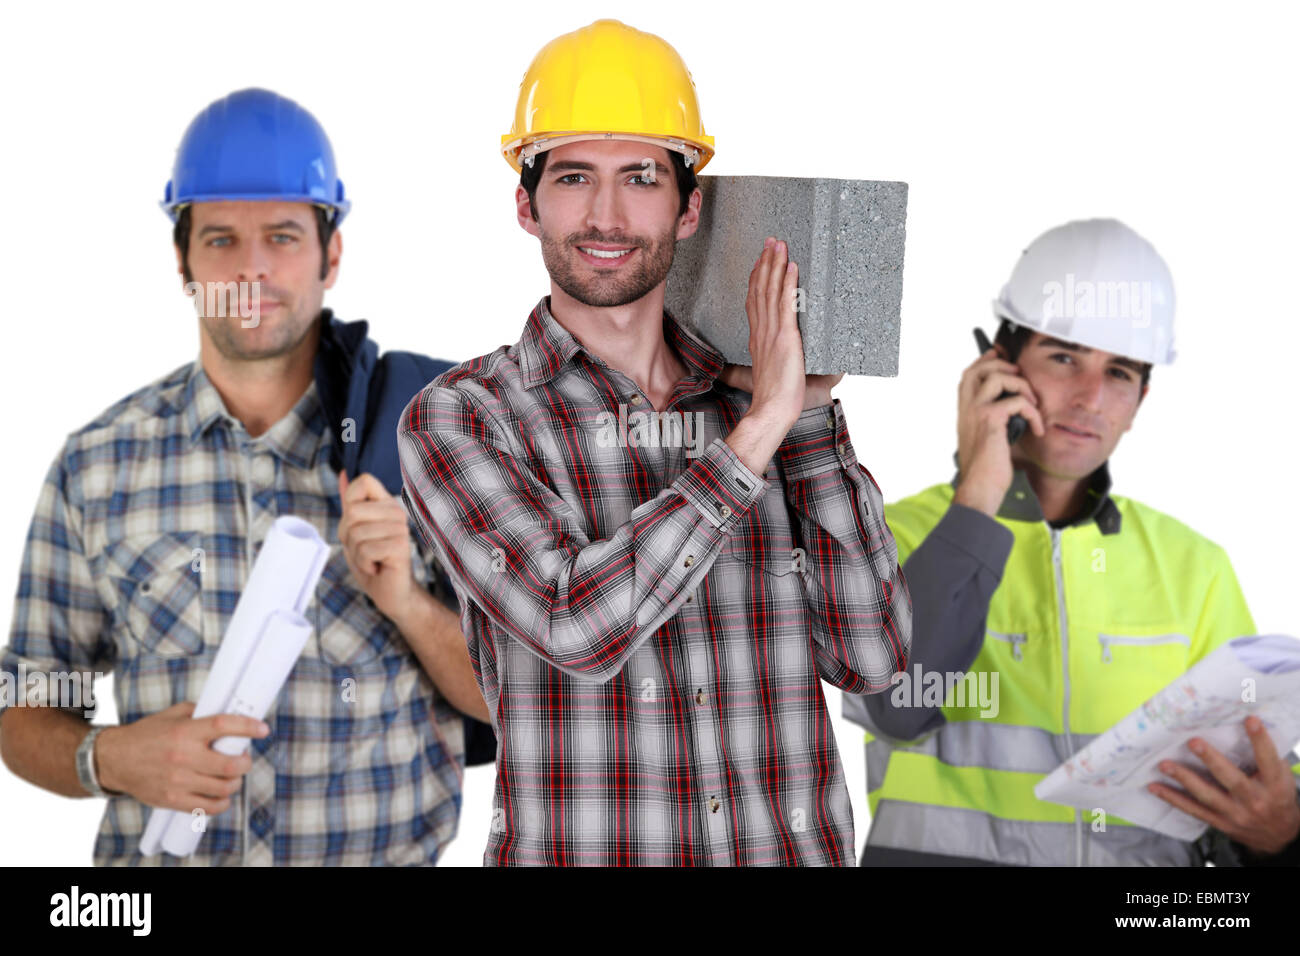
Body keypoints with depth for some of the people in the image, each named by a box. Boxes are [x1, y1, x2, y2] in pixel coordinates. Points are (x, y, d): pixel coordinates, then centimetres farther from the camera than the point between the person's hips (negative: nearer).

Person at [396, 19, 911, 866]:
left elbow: (869, 659, -5)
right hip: (576, 850, -3)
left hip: (797, 844, 3)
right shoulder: (455, 420, -6)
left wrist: (813, 409, -7)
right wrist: (760, 426, -17)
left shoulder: (758, 403, 2)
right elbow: (577, 630, -21)